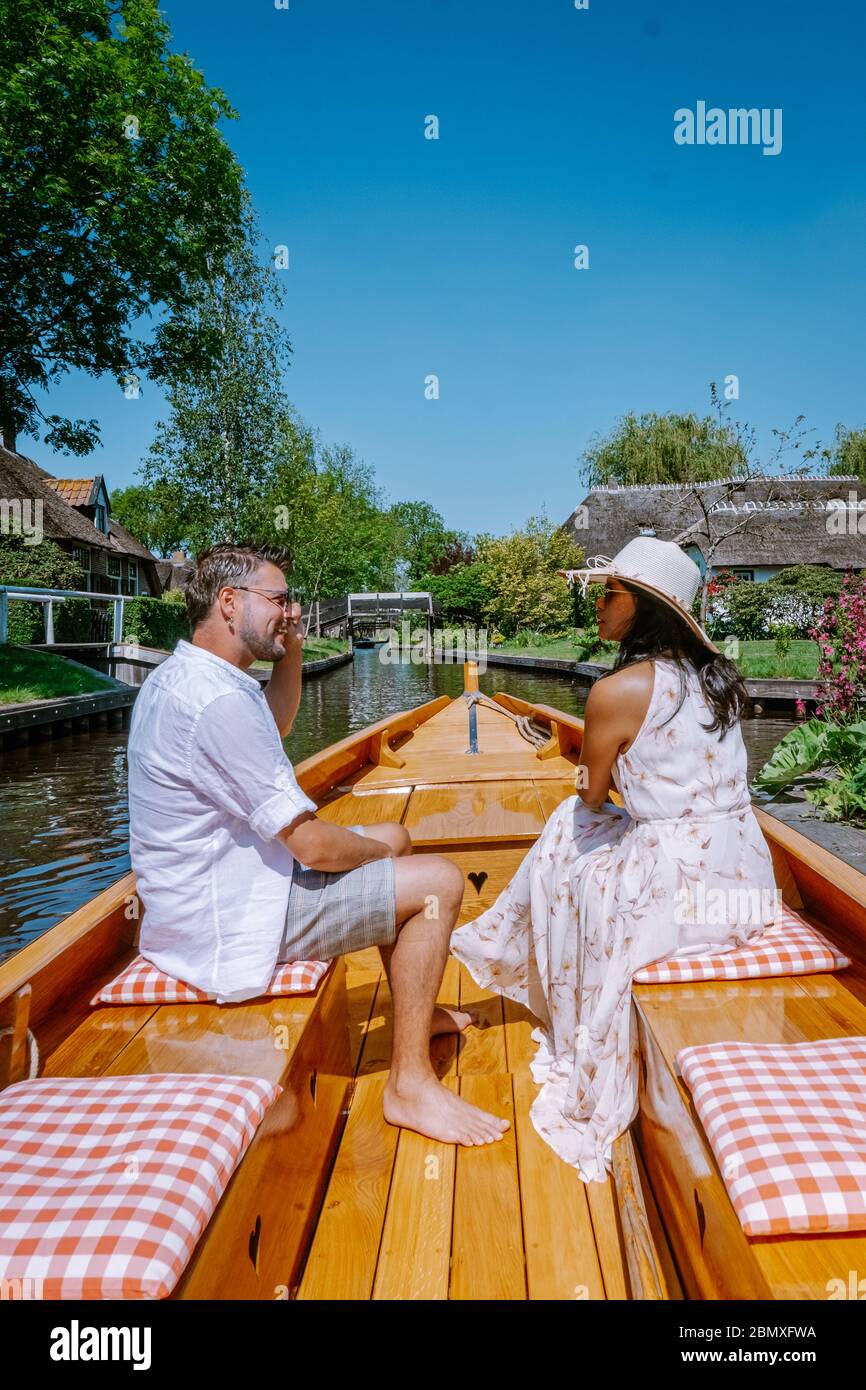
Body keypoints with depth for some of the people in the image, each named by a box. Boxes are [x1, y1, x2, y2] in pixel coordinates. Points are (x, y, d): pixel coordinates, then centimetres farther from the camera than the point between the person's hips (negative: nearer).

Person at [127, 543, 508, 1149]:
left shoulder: (181, 676, 6)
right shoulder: (218, 701, -28)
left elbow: (276, 725, 25)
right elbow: (314, 846, -25)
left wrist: (292, 648, 8)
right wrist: (380, 852, -4)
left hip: (211, 887, 11)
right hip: (228, 924, -10)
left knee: (394, 834, 20)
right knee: (438, 882, -11)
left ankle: (413, 1008, 33)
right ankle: (410, 1083, 0)